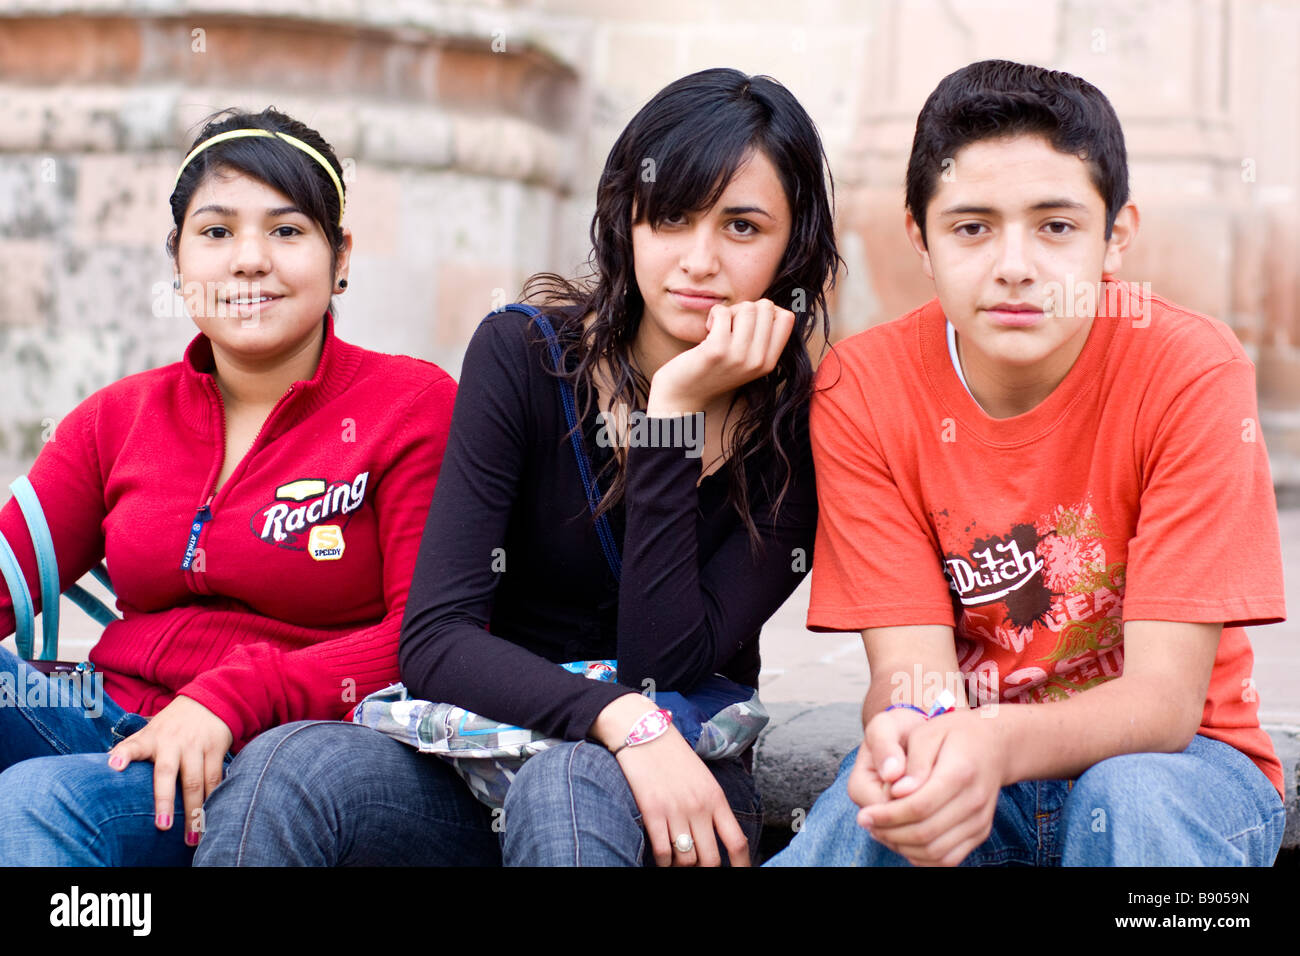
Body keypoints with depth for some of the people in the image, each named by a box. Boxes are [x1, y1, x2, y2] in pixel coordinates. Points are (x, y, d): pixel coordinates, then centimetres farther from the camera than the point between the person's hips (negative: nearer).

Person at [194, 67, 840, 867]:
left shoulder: (800, 430, -7)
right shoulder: (523, 355, -5)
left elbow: (659, 670, -16)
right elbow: (433, 638, -13)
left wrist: (674, 413, -20)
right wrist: (619, 717, -29)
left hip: (677, 780, -1)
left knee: (571, 787, -37)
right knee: (288, 768, -29)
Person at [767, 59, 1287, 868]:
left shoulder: (1191, 372, -17)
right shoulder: (862, 389, -10)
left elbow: (1166, 696, -20)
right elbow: (910, 664, -13)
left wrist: (999, 743, -40)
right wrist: (906, 736, -38)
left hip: (1168, 760, 0)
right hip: (958, 761, 1)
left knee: (1131, 798, -34)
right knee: (871, 805, -31)